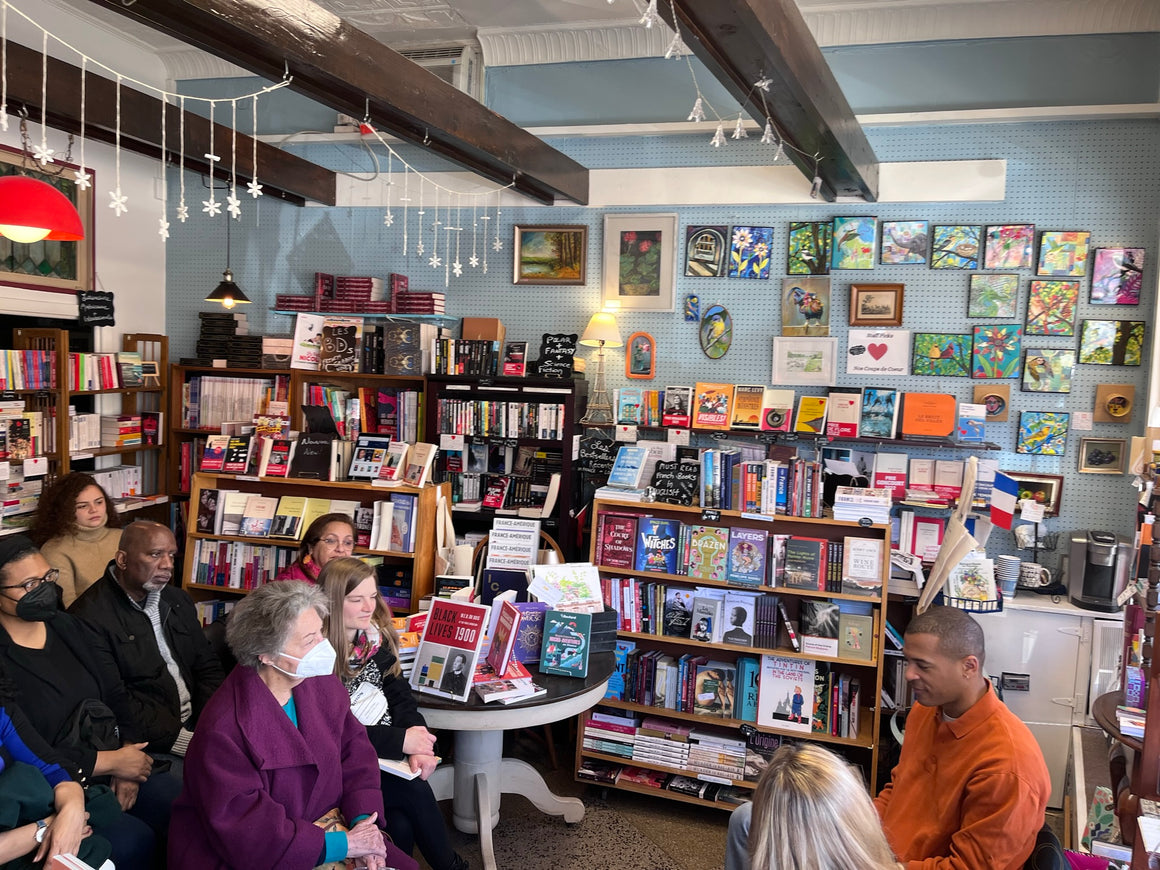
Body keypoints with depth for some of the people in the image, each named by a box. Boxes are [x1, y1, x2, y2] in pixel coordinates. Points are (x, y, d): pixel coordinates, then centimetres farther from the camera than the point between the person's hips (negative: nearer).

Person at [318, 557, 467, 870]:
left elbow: (400, 697, 2)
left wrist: (418, 743, -17)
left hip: (385, 753, 5)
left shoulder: (376, 636, 4)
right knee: (415, 792, -20)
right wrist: (400, 740, -21)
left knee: (402, 826, -20)